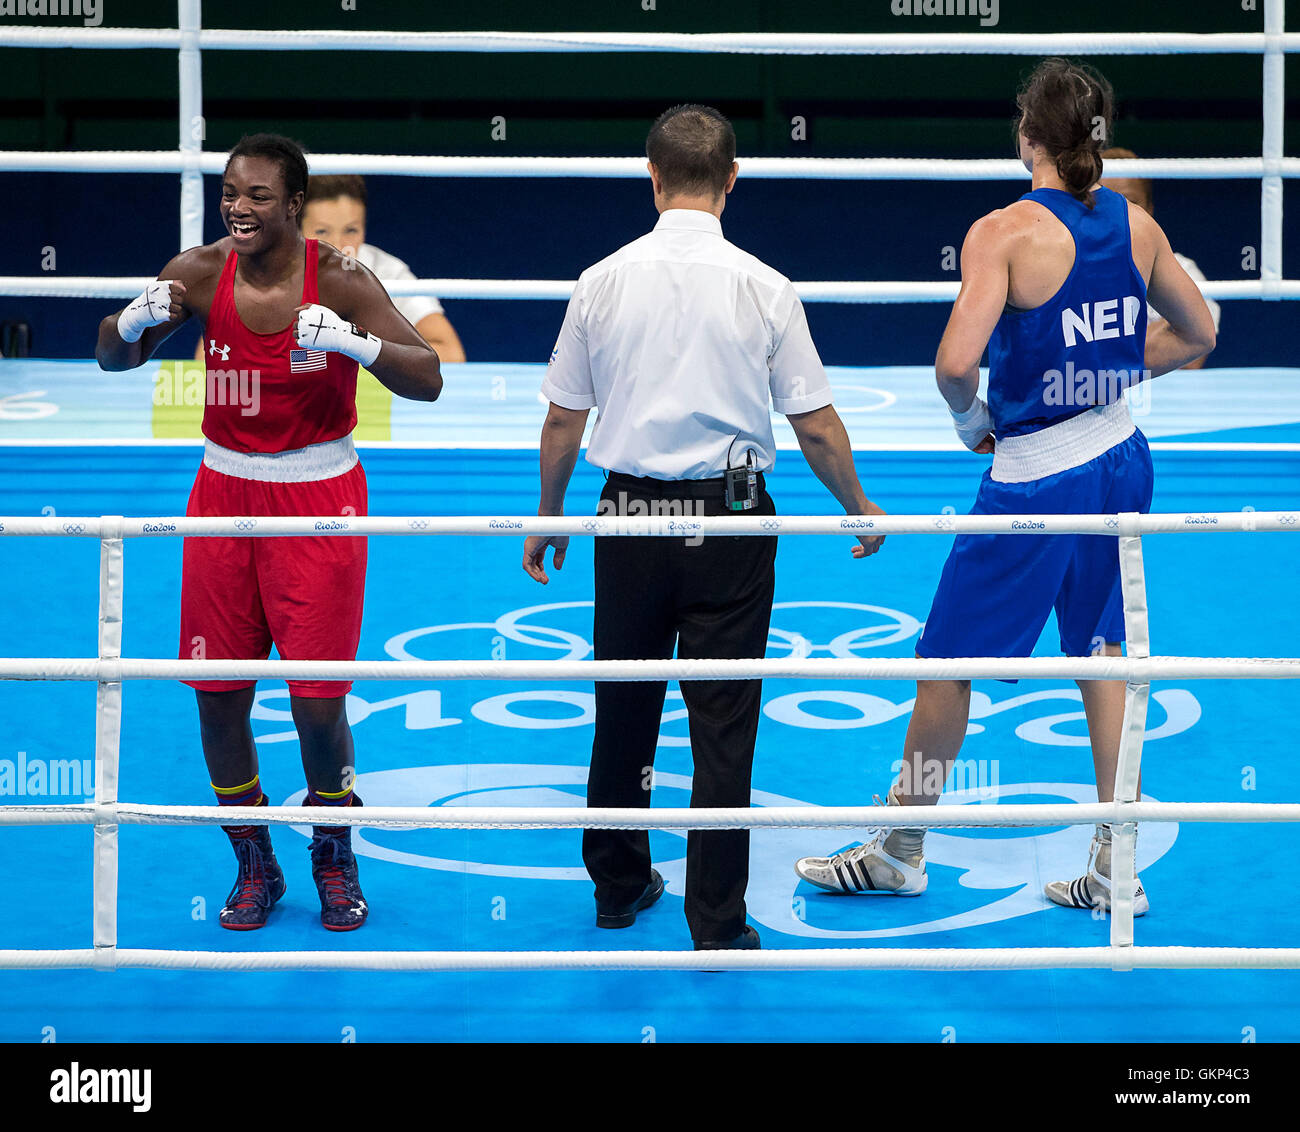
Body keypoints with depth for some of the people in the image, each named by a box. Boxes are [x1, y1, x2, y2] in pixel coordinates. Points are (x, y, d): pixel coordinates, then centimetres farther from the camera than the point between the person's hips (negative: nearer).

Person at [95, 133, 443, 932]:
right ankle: (255, 866, 22)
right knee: (217, 695, 3)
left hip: (319, 498, -3)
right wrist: (136, 321, -21)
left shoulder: (338, 280, -13)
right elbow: (114, 358, 3)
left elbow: (429, 381, -17)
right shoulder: (201, 273, -5)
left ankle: (335, 860, 21)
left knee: (318, 701, -4)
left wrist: (354, 342, -35)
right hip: (225, 490, 3)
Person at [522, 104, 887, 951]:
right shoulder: (763, 288, -7)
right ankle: (718, 926, 3)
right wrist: (859, 509, 13)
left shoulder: (604, 282, -2)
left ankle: (619, 884, 31)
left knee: (624, 712, 16)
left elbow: (563, 421, 3)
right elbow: (817, 425, -3)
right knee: (723, 724, 2)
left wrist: (548, 518, 18)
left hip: (630, 516, 2)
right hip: (730, 517, -2)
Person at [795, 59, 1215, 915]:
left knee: (948, 661, 9)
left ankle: (900, 852, 22)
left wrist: (971, 418, -7)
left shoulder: (1005, 233, -18)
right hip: (1121, 462, 6)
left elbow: (956, 361, -28)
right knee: (1103, 654, 16)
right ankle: (1116, 867, 16)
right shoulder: (1137, 225, 0)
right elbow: (1196, 334, 13)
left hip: (1035, 480, -6)